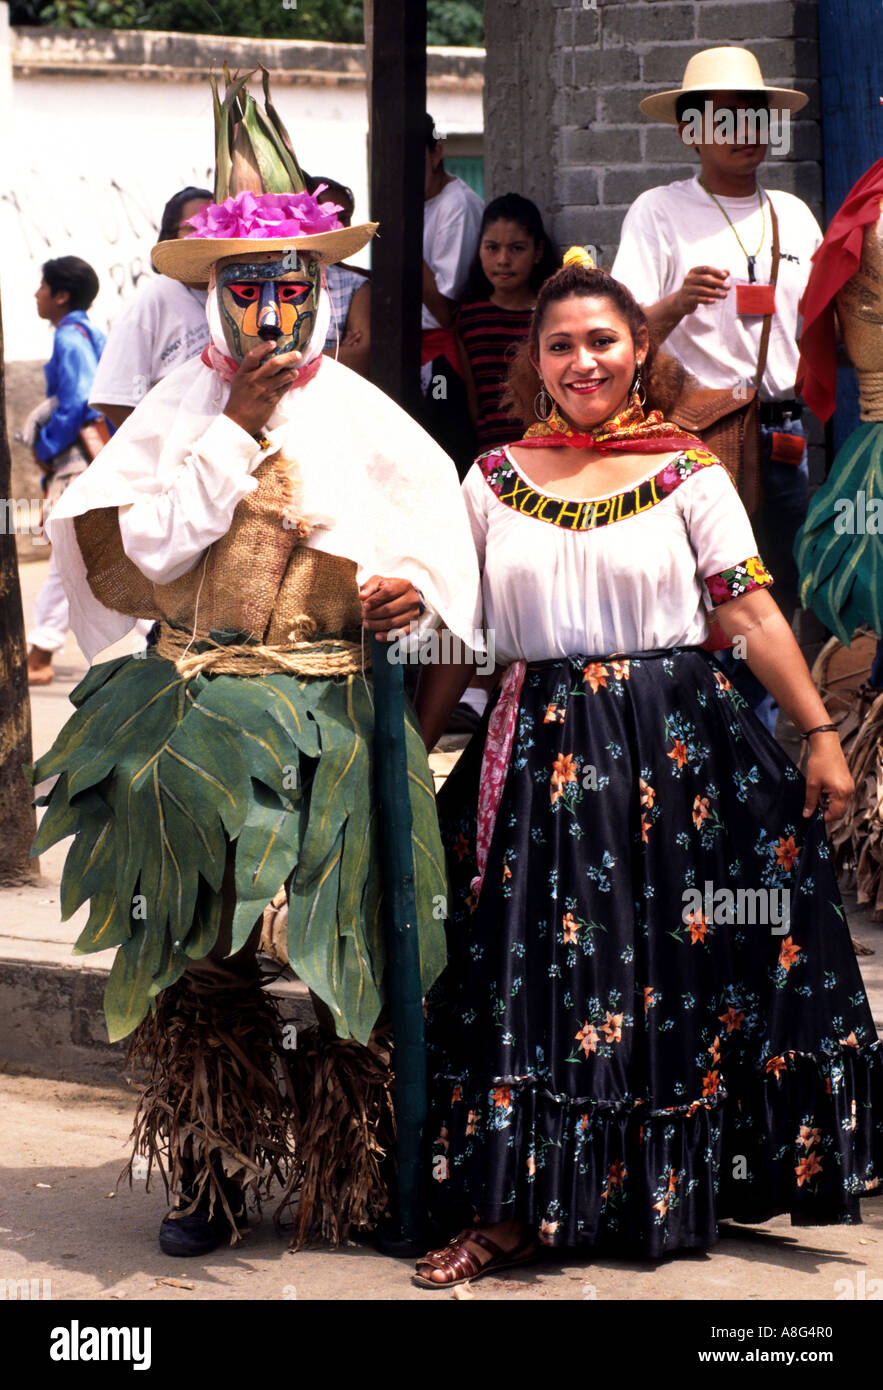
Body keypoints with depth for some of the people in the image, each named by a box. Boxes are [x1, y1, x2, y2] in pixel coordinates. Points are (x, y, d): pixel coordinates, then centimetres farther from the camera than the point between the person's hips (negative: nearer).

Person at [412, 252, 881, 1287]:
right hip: (543, 754, 1)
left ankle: (670, 1197, 16)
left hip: (675, 747, -1)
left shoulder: (687, 473, 1)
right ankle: (509, 1213, 3)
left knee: (675, 967, 2)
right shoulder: (492, 481, 7)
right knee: (533, 971, -1)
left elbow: (753, 612, -2)